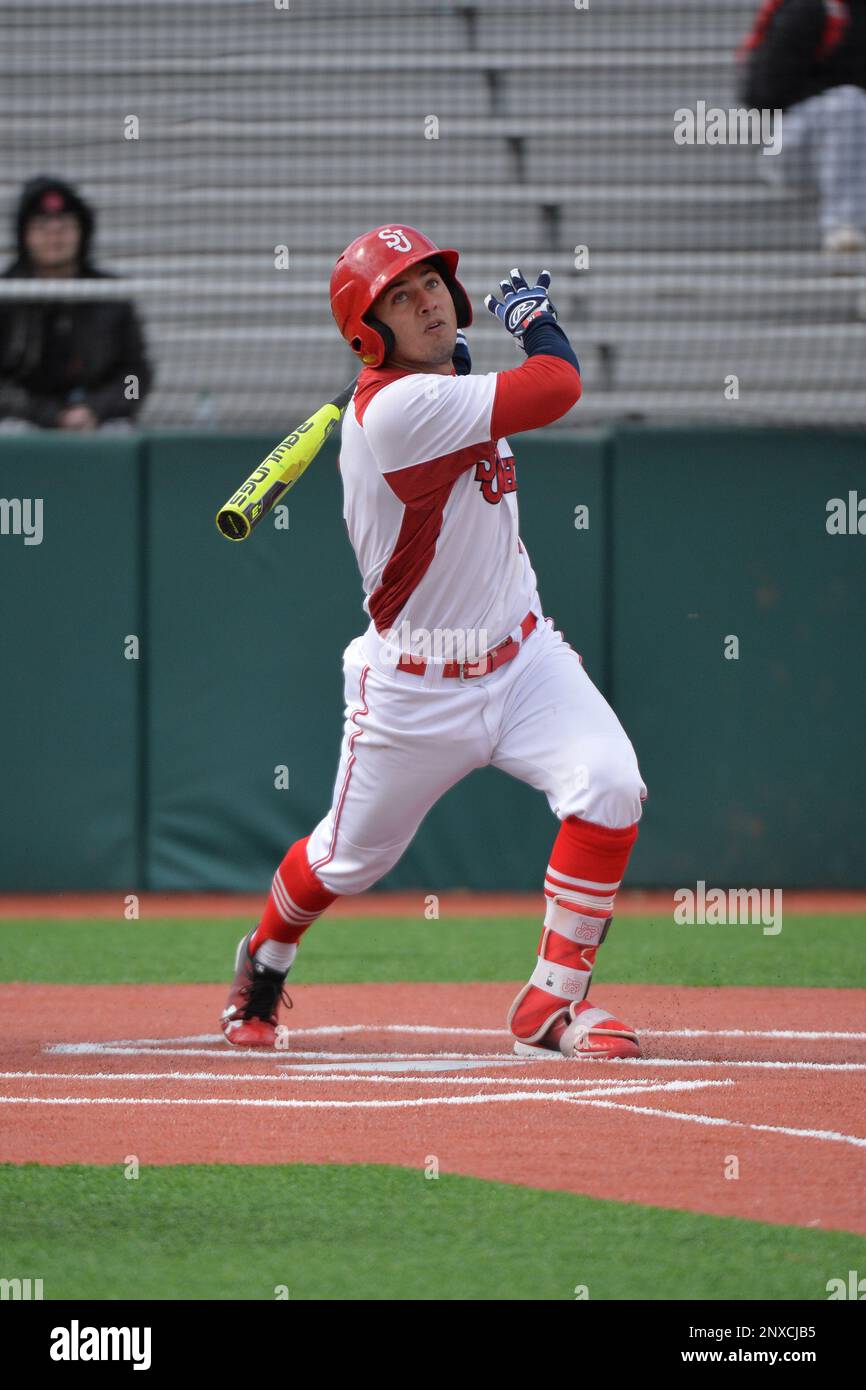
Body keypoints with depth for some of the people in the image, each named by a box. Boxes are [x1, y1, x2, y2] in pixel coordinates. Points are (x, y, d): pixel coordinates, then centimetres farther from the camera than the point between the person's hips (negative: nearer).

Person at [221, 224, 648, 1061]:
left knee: (610, 786, -19)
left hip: (520, 657, 6)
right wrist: (534, 316, -9)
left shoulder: (444, 387, 3)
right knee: (348, 859, 13)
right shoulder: (398, 409, -25)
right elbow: (557, 387, -29)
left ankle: (552, 1001, -10)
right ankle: (263, 963, 46)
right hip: (414, 690, -6)